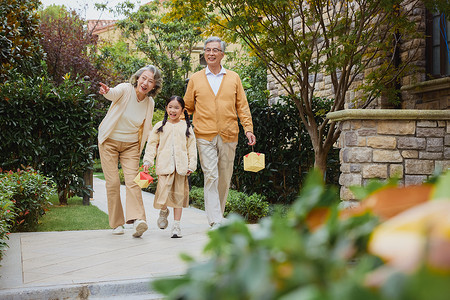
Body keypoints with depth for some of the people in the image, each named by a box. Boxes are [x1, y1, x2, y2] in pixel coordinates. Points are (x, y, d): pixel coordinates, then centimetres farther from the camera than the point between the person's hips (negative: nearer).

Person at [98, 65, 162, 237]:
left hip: (131, 145, 3)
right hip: (109, 142, -2)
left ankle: (137, 219, -24)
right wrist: (106, 92, -62)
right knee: (113, 182, -5)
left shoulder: (150, 103, -3)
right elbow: (114, 94, -41)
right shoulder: (125, 89, -16)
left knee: (133, 180, -14)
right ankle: (116, 223, 6)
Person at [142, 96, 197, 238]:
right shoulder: (160, 126, 11)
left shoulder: (186, 127, 11)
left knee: (178, 195, 3)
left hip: (181, 166, 1)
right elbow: (152, 144, 8)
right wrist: (147, 161, -3)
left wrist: (191, 165, 2)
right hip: (164, 166, -1)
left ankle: (176, 225, 12)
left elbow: (192, 147, 9)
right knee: (164, 192, -12)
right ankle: (163, 212, 21)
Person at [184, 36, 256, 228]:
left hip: (228, 135, 2)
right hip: (205, 135, -2)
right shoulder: (195, 79, 9)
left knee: (224, 178, 6)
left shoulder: (233, 78, 12)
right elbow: (187, 107, 15)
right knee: (211, 176, -11)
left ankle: (218, 213, 22)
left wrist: (248, 128, 1)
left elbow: (242, 106, 11)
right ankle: (215, 221, -11)